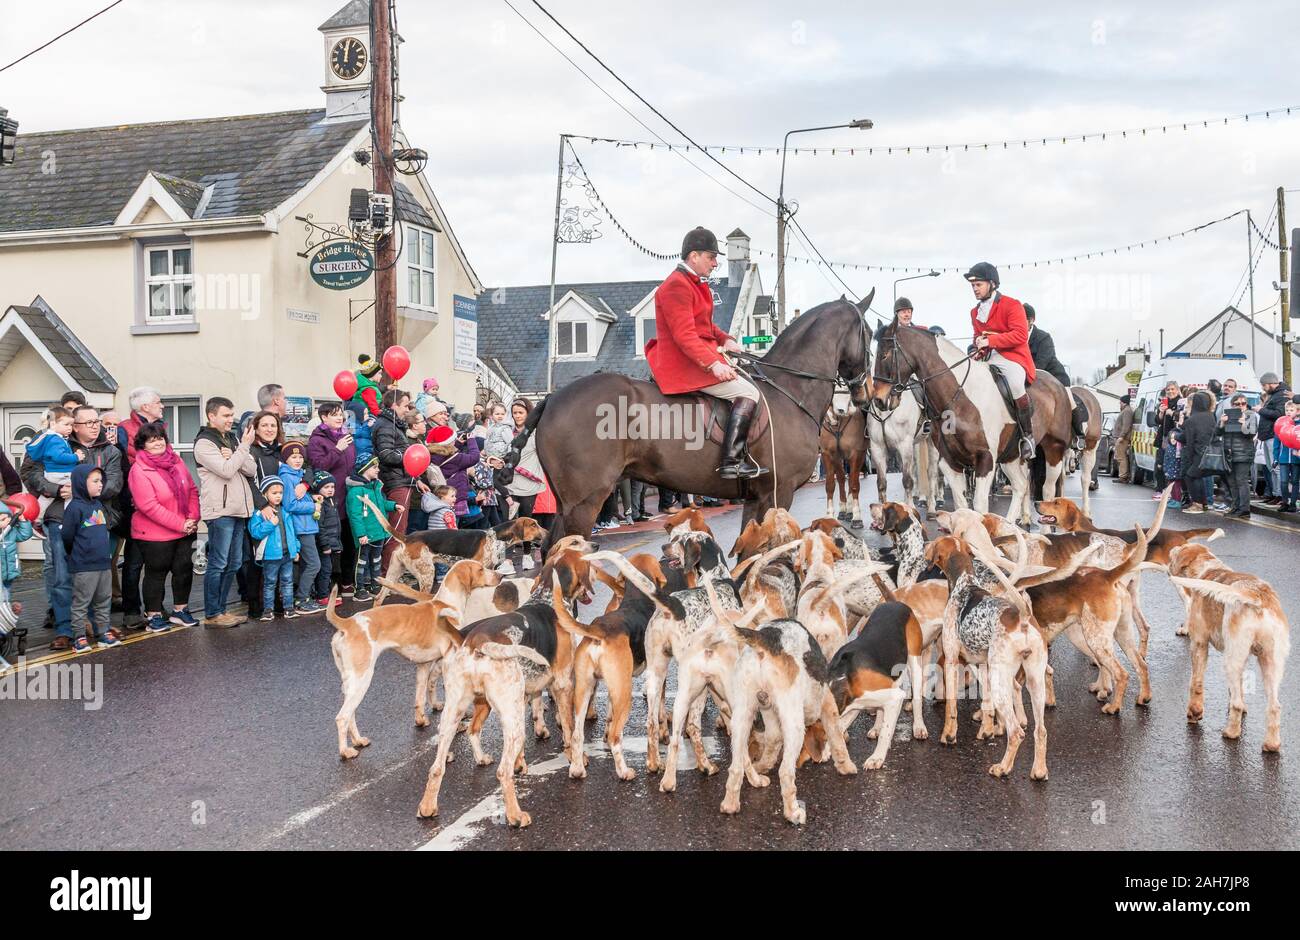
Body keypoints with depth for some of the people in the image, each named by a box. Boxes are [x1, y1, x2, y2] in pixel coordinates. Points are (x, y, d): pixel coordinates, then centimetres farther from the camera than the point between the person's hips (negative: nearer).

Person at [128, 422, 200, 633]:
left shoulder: (176, 460, 3)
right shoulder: (139, 470, -15)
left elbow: (192, 490, 7)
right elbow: (149, 506, -22)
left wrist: (193, 518, -7)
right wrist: (180, 524, -21)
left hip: (185, 530, 6)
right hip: (155, 534, -6)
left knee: (184, 569, 12)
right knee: (156, 573, 5)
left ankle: (180, 610, 28)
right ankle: (154, 615, 17)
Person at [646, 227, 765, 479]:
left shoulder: (694, 284, 18)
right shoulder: (676, 285, -16)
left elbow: (705, 325, 26)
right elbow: (684, 336, -24)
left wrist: (725, 339, 8)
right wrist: (713, 364, -30)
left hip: (698, 360, 11)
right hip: (685, 364, -11)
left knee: (744, 381, 21)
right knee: (747, 392, -17)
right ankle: (731, 463, -23)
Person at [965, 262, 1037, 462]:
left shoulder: (1011, 305, -5)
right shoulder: (975, 312, 17)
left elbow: (1020, 334, -17)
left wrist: (990, 341, -23)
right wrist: (979, 349, 6)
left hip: (1012, 357, -8)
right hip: (988, 359, 8)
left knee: (1015, 384, -36)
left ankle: (1028, 436, -22)